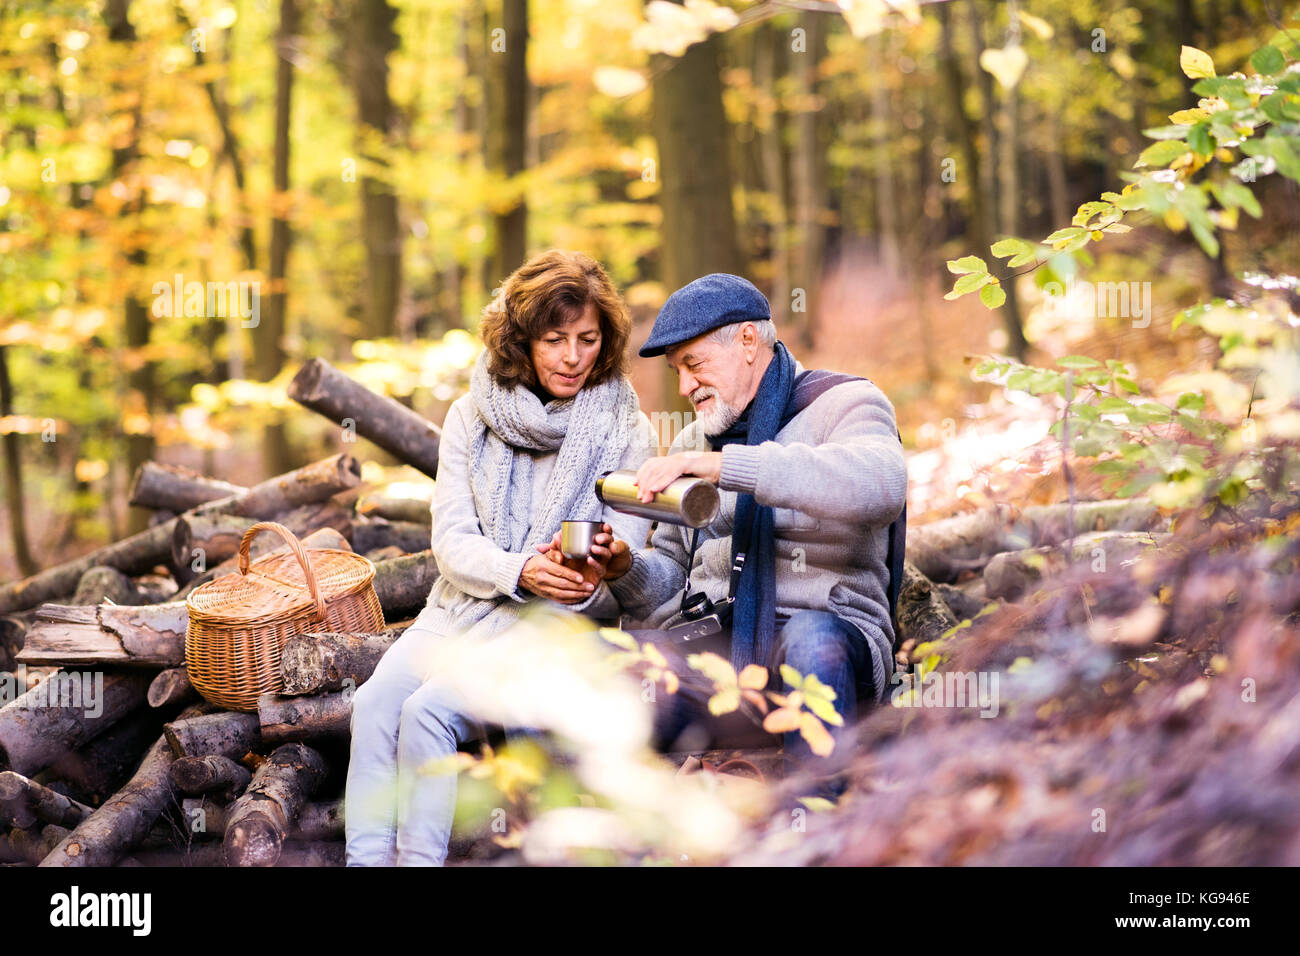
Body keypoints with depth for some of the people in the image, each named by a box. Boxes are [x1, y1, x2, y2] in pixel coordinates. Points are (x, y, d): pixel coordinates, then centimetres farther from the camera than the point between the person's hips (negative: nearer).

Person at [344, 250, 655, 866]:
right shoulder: (472, 417, 6)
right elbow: (451, 542, 0)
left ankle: (417, 859, -19)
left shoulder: (627, 432, 0)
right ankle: (366, 860, -23)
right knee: (375, 702, -24)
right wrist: (523, 571, -20)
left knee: (427, 711, -27)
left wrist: (590, 586, -27)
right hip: (459, 609, 3)